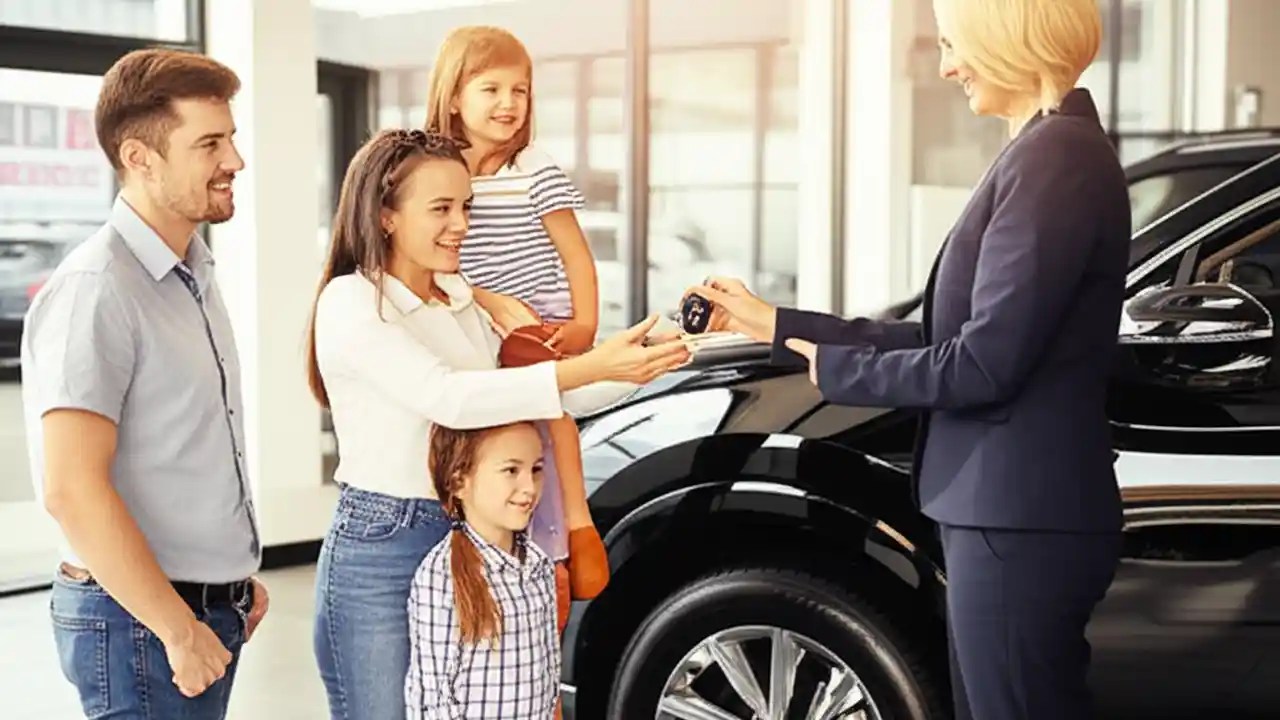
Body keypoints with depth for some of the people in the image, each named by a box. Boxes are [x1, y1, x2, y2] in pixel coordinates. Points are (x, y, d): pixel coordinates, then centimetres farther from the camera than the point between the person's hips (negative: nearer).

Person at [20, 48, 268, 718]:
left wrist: (238, 575, 16)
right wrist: (179, 630, -19)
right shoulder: (94, 292, -17)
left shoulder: (195, 273, 11)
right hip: (140, 621, -8)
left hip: (209, 610, 8)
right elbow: (72, 490, -23)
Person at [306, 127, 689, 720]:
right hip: (378, 552, -6)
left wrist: (636, 361, -6)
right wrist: (591, 367, -33)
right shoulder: (350, 303, -12)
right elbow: (446, 397, -27)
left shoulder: (467, 300, 10)